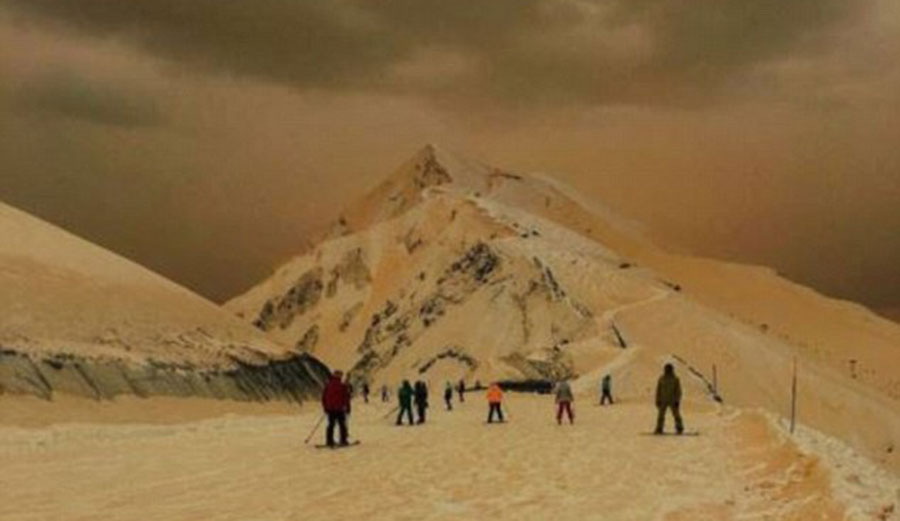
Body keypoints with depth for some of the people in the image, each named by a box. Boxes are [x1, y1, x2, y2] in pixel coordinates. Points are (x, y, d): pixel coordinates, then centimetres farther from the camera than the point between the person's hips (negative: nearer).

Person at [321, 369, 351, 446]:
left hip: (330, 409, 4)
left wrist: (325, 408, 18)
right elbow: (346, 398, -8)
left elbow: (324, 398, 9)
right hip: (340, 409, -4)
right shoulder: (343, 386, -8)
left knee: (331, 424, 10)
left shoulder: (328, 385, 5)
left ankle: (329, 441, 6)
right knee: (342, 425, 5)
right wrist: (347, 408, 1)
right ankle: (343, 441, 2)